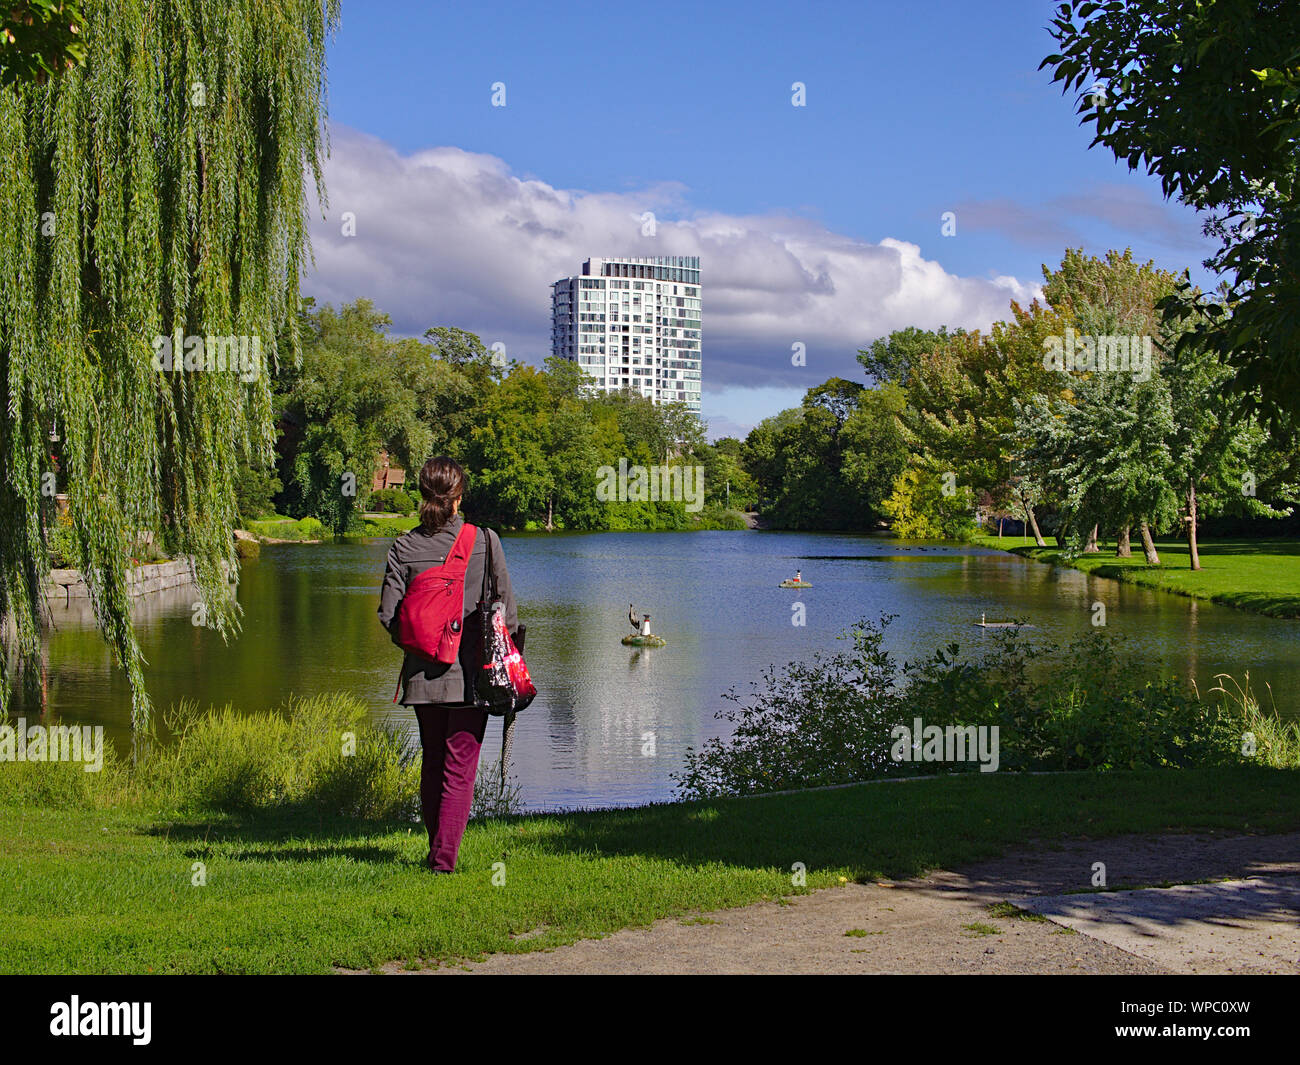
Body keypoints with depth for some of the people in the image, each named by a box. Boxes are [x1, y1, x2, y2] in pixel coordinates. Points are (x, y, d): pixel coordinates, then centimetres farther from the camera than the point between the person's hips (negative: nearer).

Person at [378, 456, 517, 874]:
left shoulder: (404, 547, -2)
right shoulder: (485, 540, -6)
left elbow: (389, 615, -4)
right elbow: (507, 608, -2)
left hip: (422, 674, 2)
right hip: (470, 672, -2)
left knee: (432, 762, 17)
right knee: (460, 765, 2)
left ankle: (436, 850, 25)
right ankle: (445, 855, -4)